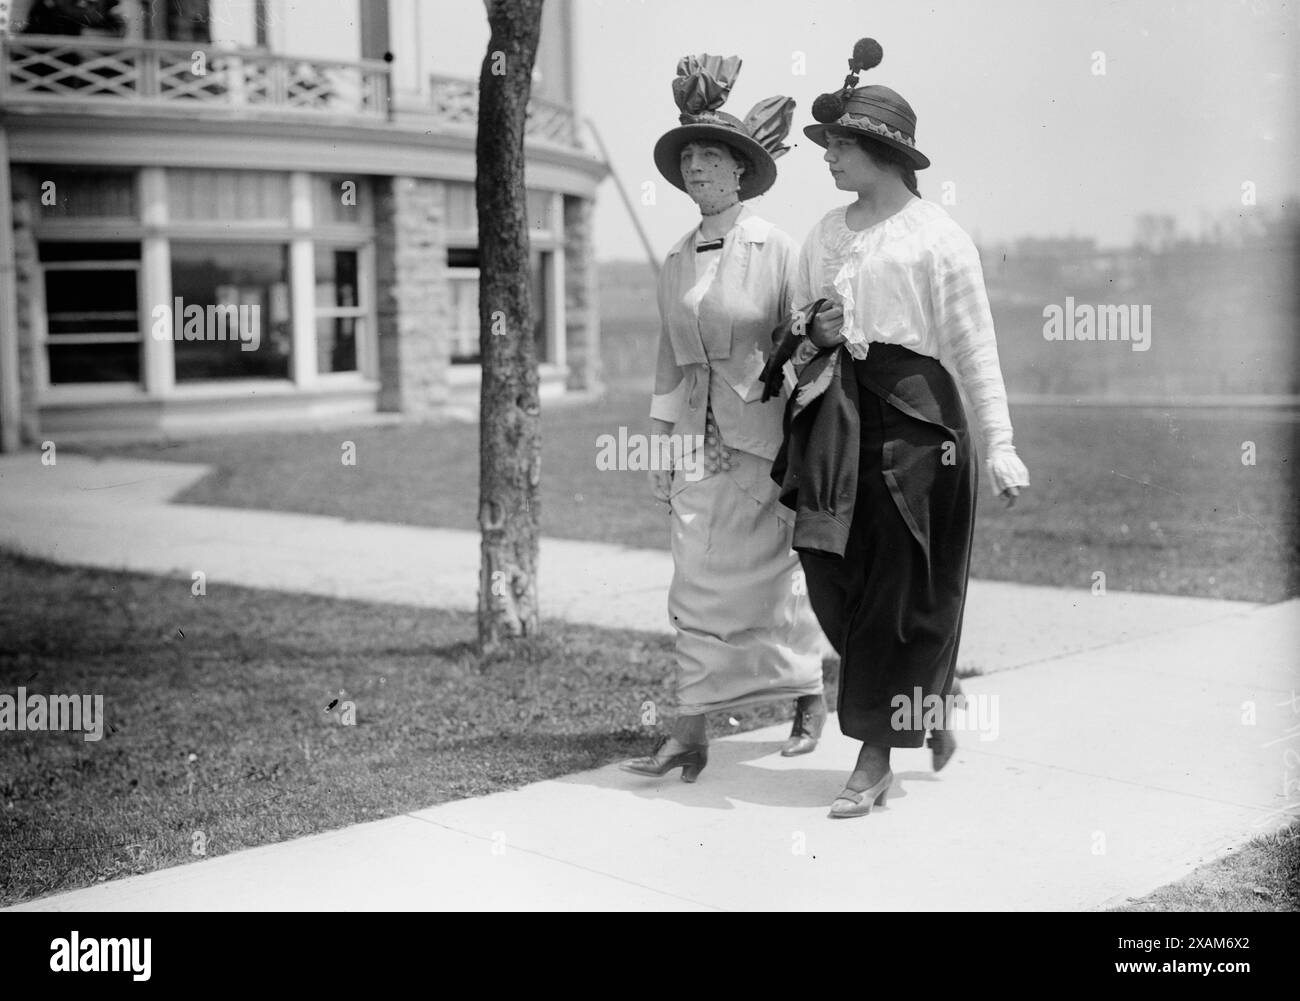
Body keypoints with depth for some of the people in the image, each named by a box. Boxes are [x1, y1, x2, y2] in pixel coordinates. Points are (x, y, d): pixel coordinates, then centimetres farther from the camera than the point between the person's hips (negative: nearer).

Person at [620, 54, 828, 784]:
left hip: (762, 436, -5)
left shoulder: (779, 250, -7)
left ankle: (810, 700, 29)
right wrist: (660, 439, 11)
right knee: (698, 585, 3)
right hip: (698, 438, 5)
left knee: (771, 576, 6)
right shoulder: (677, 262, 9)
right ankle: (692, 731, 8)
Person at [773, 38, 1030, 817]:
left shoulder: (938, 237, -3)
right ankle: (931, 702, 28)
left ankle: (875, 763, 10)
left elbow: (976, 345, -5)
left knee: (897, 591, 0)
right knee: (833, 578, 3)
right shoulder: (827, 234, 13)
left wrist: (1001, 444, -10)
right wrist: (816, 337, -4)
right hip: (839, 418, 6)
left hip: (915, 416, -5)